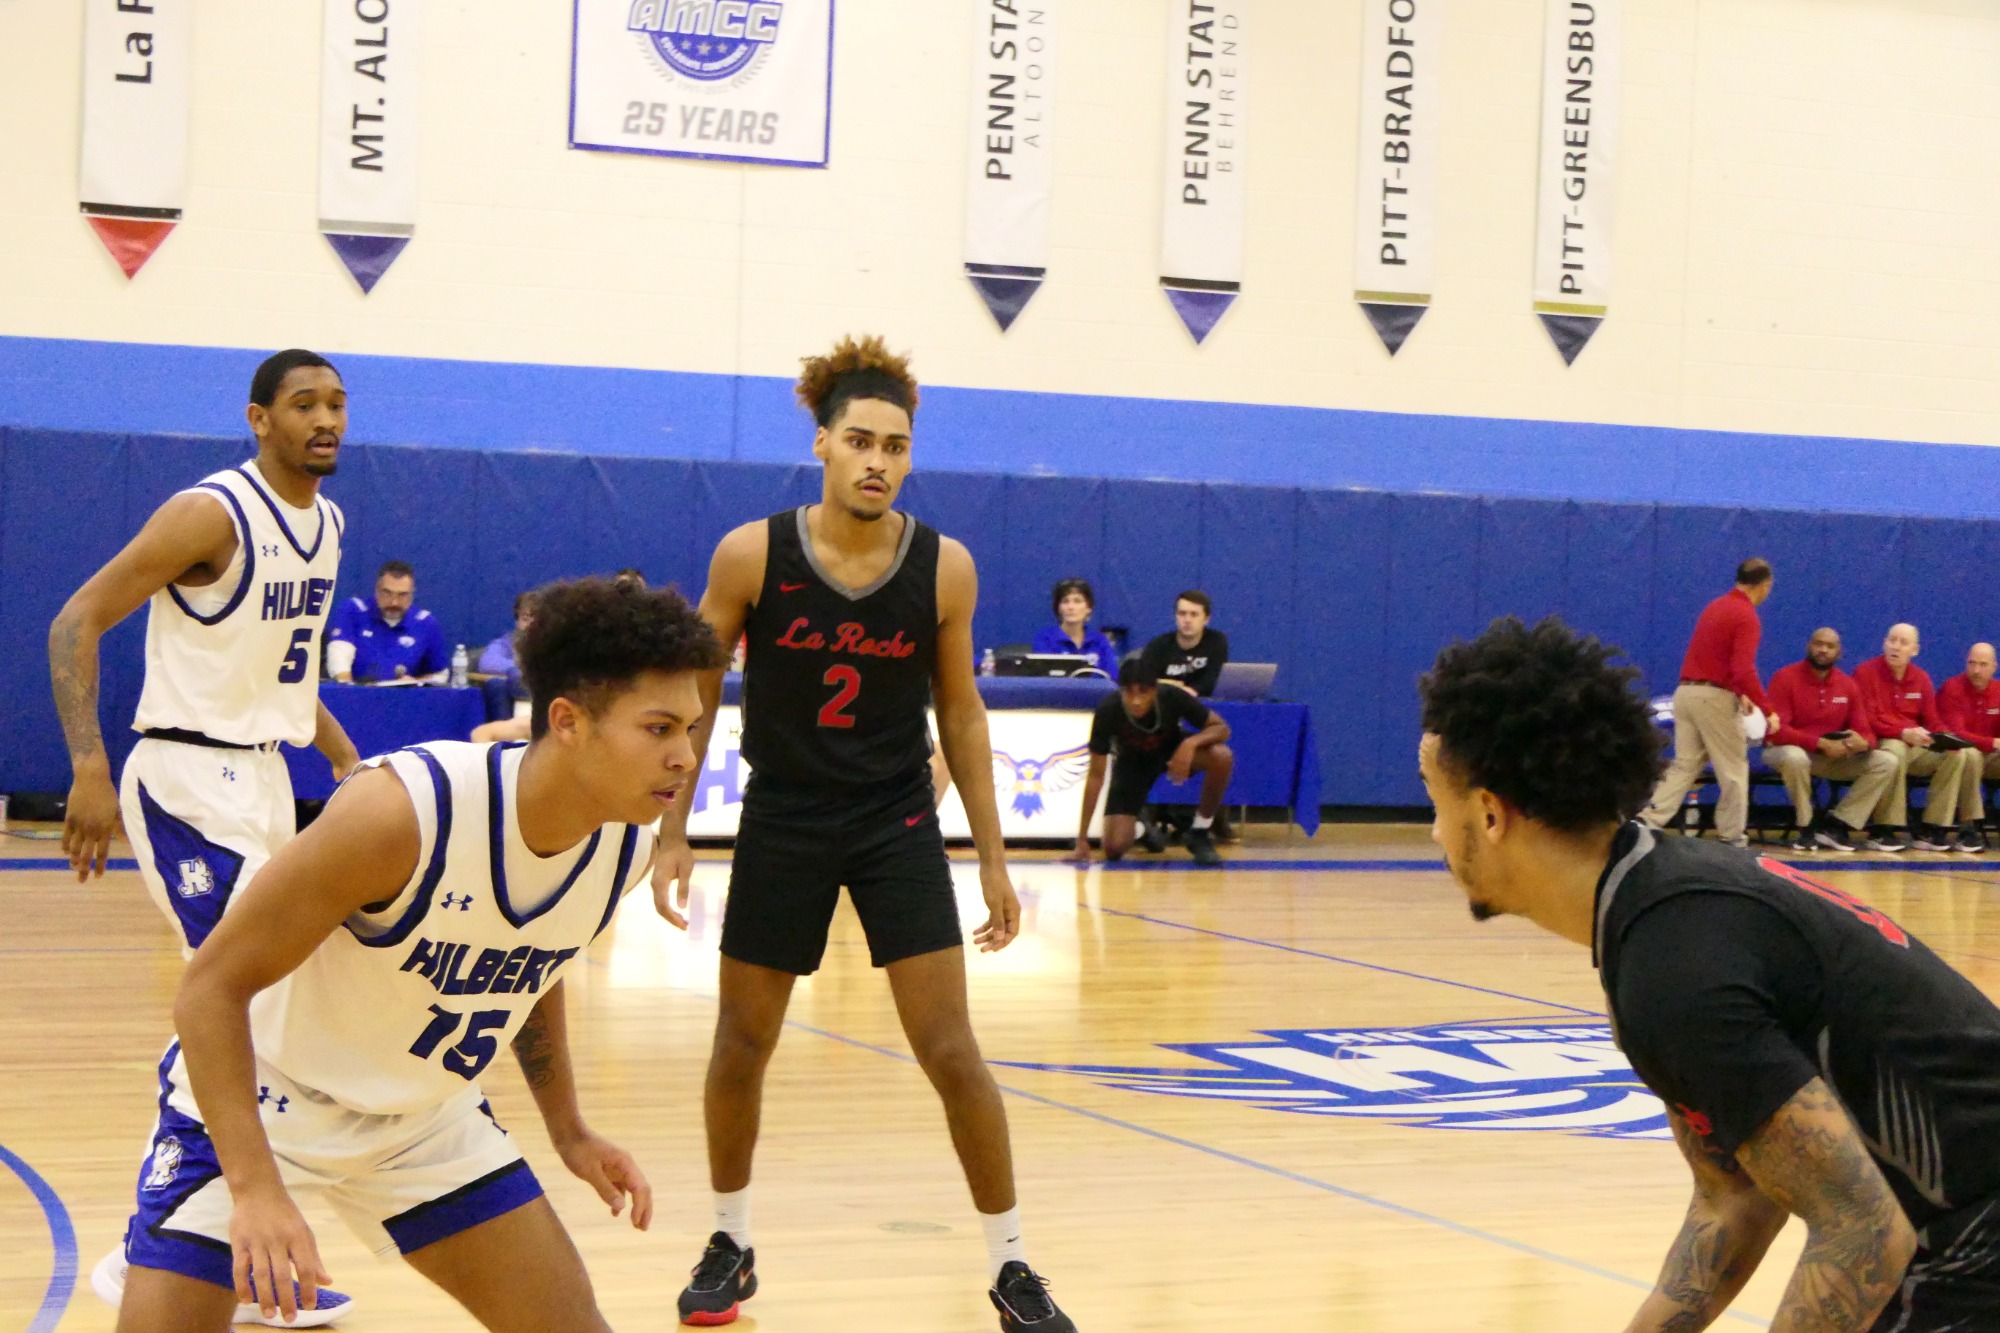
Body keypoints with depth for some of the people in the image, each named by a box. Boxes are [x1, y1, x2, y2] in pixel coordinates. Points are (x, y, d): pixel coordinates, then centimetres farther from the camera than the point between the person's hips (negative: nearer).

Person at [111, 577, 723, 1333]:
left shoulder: (627, 848, -13)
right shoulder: (402, 810, -33)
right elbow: (211, 988, -28)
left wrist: (568, 1132, 11)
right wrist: (254, 1187, -36)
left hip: (425, 1118, 6)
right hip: (255, 1099, -6)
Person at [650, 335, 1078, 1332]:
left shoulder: (944, 568, -9)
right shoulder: (752, 555, -12)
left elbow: (959, 709, 3)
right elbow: (693, 696, -1)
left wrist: (992, 858, 3)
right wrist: (671, 835, -4)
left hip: (897, 826, 0)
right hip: (782, 826, 0)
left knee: (951, 1051, -5)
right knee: (741, 1045, 10)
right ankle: (730, 1245, 31)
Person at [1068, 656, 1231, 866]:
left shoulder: (1173, 698, -32)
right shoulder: (1108, 711, -33)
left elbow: (1222, 728, -21)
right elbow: (1096, 775, -24)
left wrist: (1191, 743, -44)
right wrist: (1082, 839, -25)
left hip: (1173, 749, 1)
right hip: (1133, 762, -1)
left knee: (1221, 756, -31)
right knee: (1114, 848, -17)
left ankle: (1199, 834, -9)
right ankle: (1141, 831, 22)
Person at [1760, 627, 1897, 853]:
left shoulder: (1848, 685, 2)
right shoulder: (1785, 678, -14)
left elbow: (1865, 732, 2)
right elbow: (1777, 730, -22)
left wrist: (1862, 743, -26)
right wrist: (1821, 744, -31)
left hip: (1833, 757, 6)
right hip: (1787, 750, -5)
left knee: (1887, 762, -11)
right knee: (1795, 757, -42)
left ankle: (1835, 825, -16)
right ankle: (1806, 827, -19)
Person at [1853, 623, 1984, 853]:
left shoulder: (1921, 678, 11)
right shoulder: (1865, 672, -7)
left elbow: (1933, 721, 11)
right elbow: (1867, 721, -14)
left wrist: (1946, 738, -13)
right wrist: (1903, 733, -28)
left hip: (1916, 747, 6)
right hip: (1879, 744, -6)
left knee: (1959, 754, -16)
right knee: (1895, 749, -39)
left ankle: (1933, 828, -16)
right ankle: (1885, 831, -32)